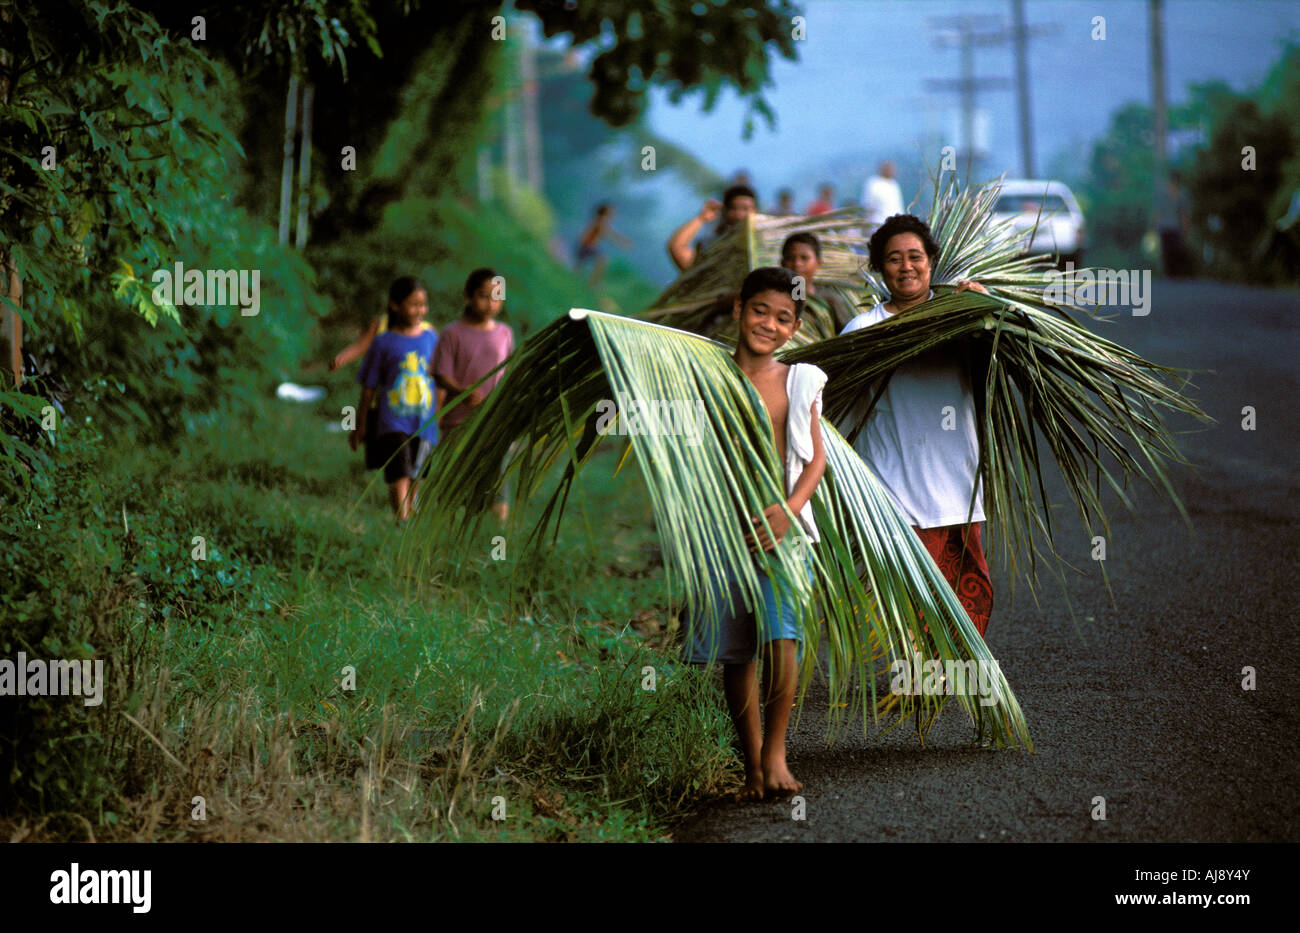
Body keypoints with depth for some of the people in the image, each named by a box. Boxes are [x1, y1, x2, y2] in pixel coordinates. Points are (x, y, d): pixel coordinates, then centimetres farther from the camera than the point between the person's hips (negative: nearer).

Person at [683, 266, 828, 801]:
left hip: (781, 526, 0)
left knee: (780, 635, -19)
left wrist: (789, 509, -9)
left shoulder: (800, 382, 7)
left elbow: (816, 457, 6)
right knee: (735, 654, 3)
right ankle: (753, 768, 16)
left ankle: (775, 752, -3)